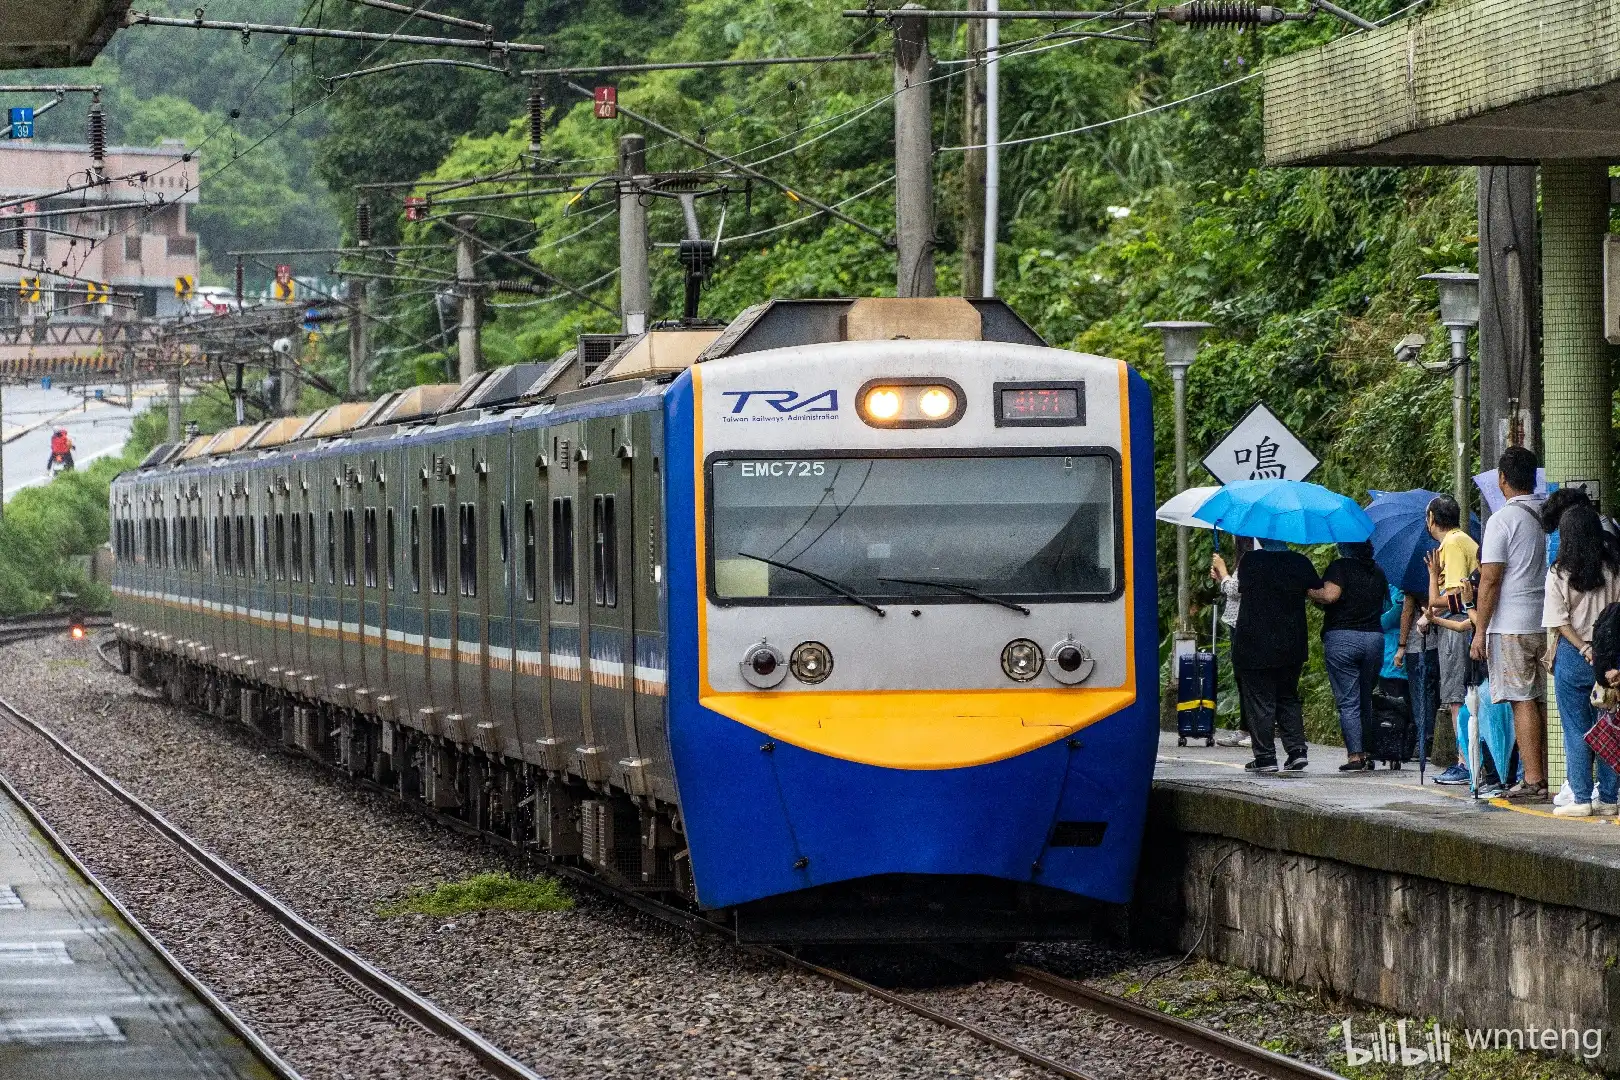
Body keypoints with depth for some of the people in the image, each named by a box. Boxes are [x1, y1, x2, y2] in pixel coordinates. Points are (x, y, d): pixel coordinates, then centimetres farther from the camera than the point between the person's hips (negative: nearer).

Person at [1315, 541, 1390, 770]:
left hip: (1342, 637, -5)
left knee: (1348, 702, -3)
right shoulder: (1377, 572, 12)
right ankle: (1366, 753, 16)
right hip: (1374, 637, 5)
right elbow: (1384, 603, 18)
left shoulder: (1339, 567, -6)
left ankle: (1354, 756, -10)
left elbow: (1330, 595, -19)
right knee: (1365, 700, 16)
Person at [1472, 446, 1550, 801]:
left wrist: (1480, 631, -8)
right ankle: (1550, 779, 10)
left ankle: (1532, 781, -7)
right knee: (1545, 701, 9)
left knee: (1523, 702, -5)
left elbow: (1490, 579, -12)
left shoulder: (1503, 520, -10)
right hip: (1548, 623, 6)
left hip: (1511, 626, -6)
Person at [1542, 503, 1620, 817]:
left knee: (1576, 732, 3)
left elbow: (1561, 622, -9)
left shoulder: (1559, 573, -7)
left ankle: (1581, 799, 2)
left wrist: (1583, 649, -5)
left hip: (1574, 659, -3)